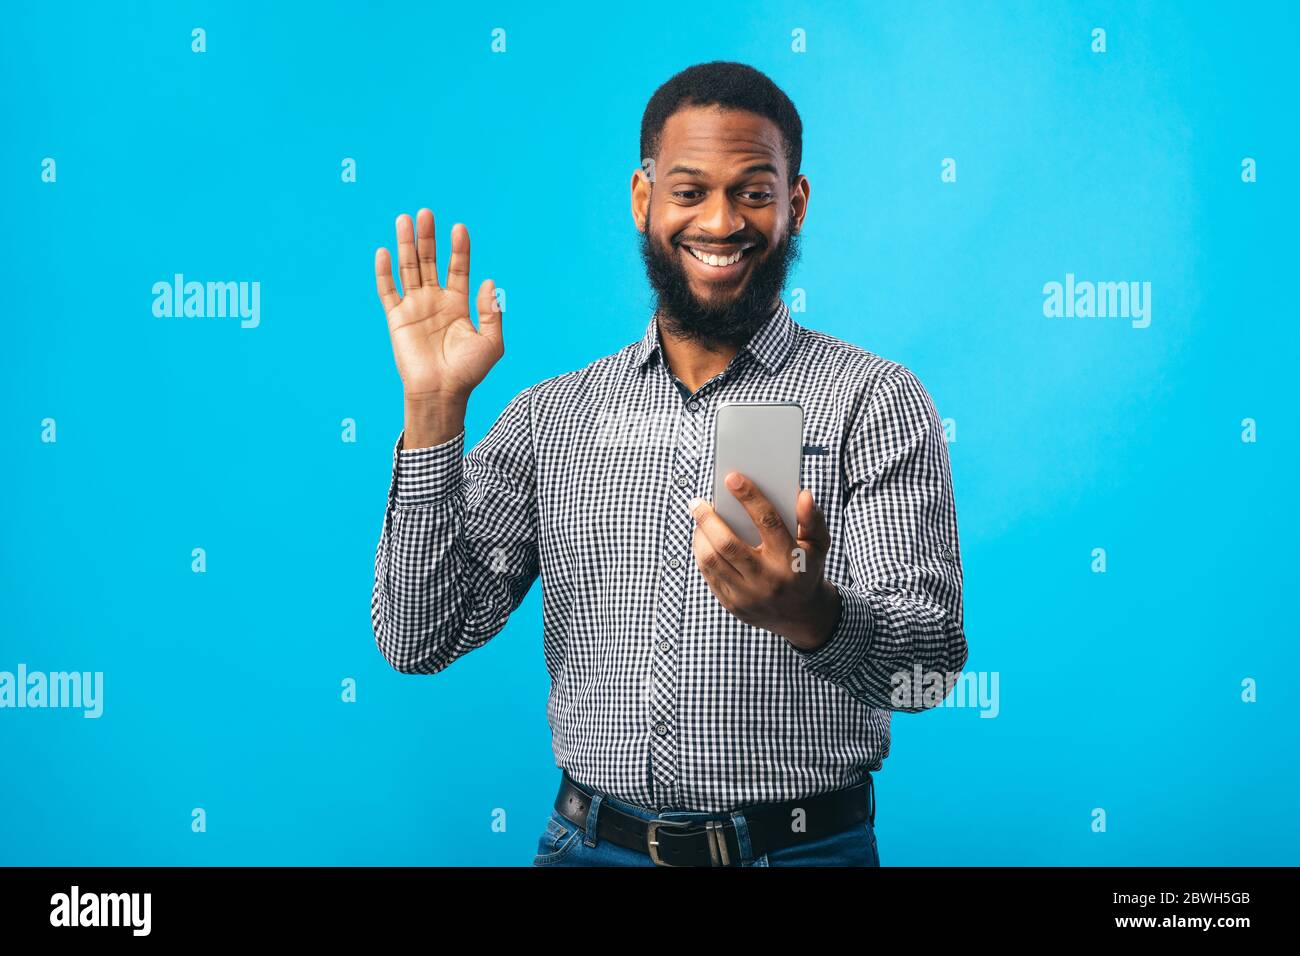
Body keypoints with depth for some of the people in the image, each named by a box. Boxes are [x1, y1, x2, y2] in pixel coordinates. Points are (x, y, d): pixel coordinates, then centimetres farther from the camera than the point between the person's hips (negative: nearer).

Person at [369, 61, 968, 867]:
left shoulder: (874, 401, -4)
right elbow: (419, 639, -1)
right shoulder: (551, 416, 5)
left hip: (801, 847, -3)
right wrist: (433, 408, -10)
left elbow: (933, 662, -13)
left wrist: (811, 613, -33)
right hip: (591, 841, 3)